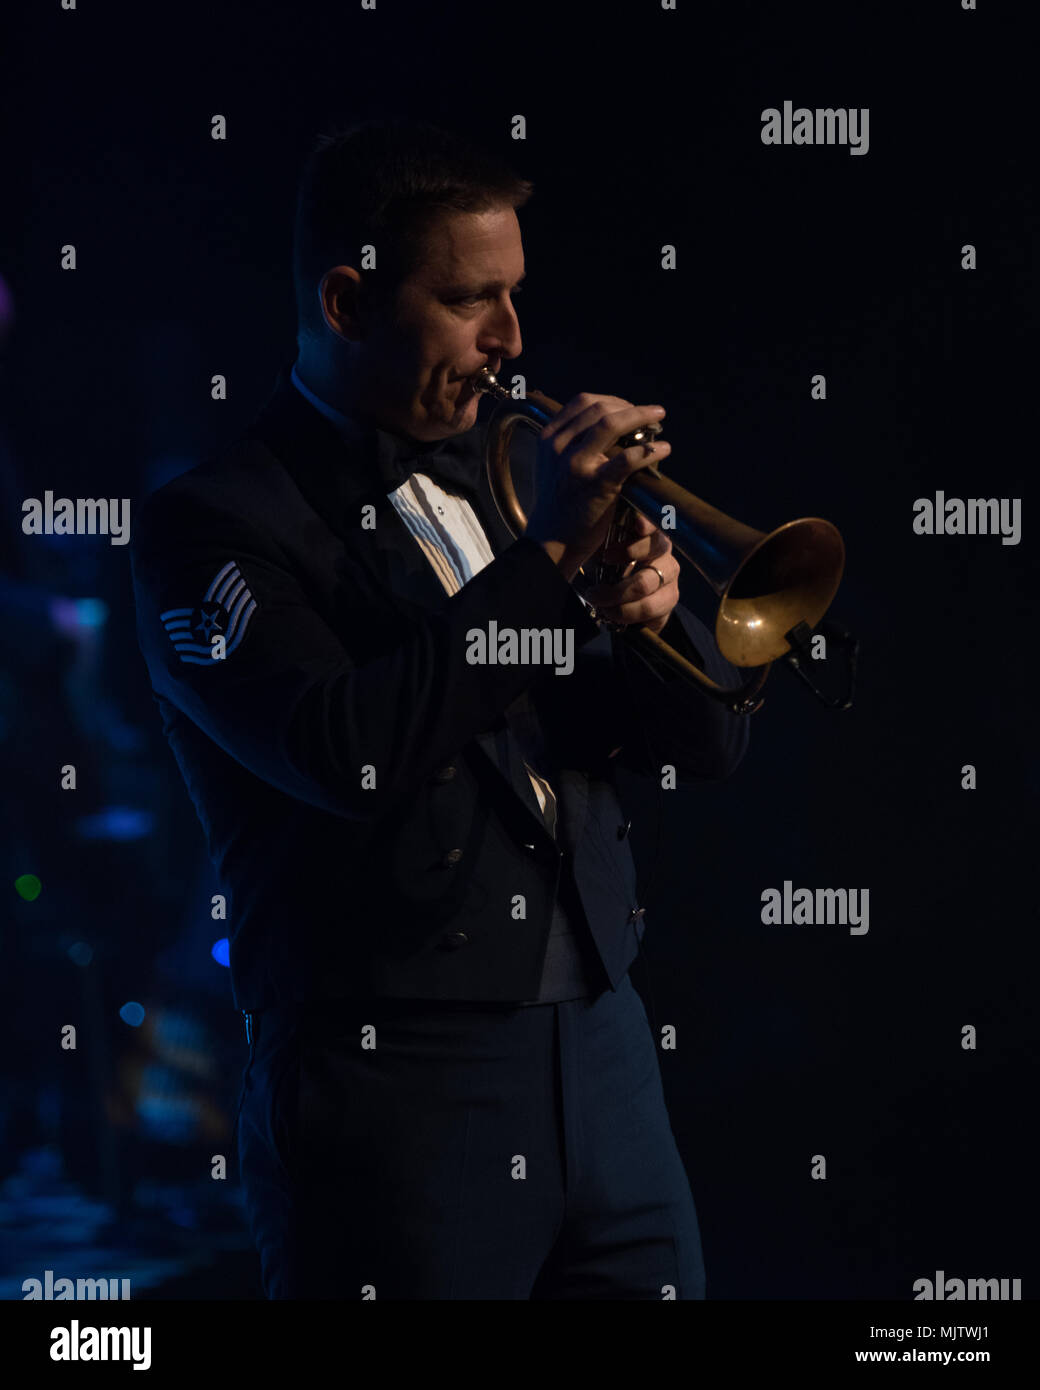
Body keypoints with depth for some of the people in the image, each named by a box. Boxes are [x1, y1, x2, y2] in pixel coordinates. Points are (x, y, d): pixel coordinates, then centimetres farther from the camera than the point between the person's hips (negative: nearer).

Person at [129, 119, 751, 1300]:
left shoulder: (498, 477, 15)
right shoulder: (213, 525, -5)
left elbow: (705, 744, 15)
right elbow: (347, 754, -23)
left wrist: (651, 612, -6)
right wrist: (546, 553, -19)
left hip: (602, 1054, 6)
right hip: (397, 1081, -6)